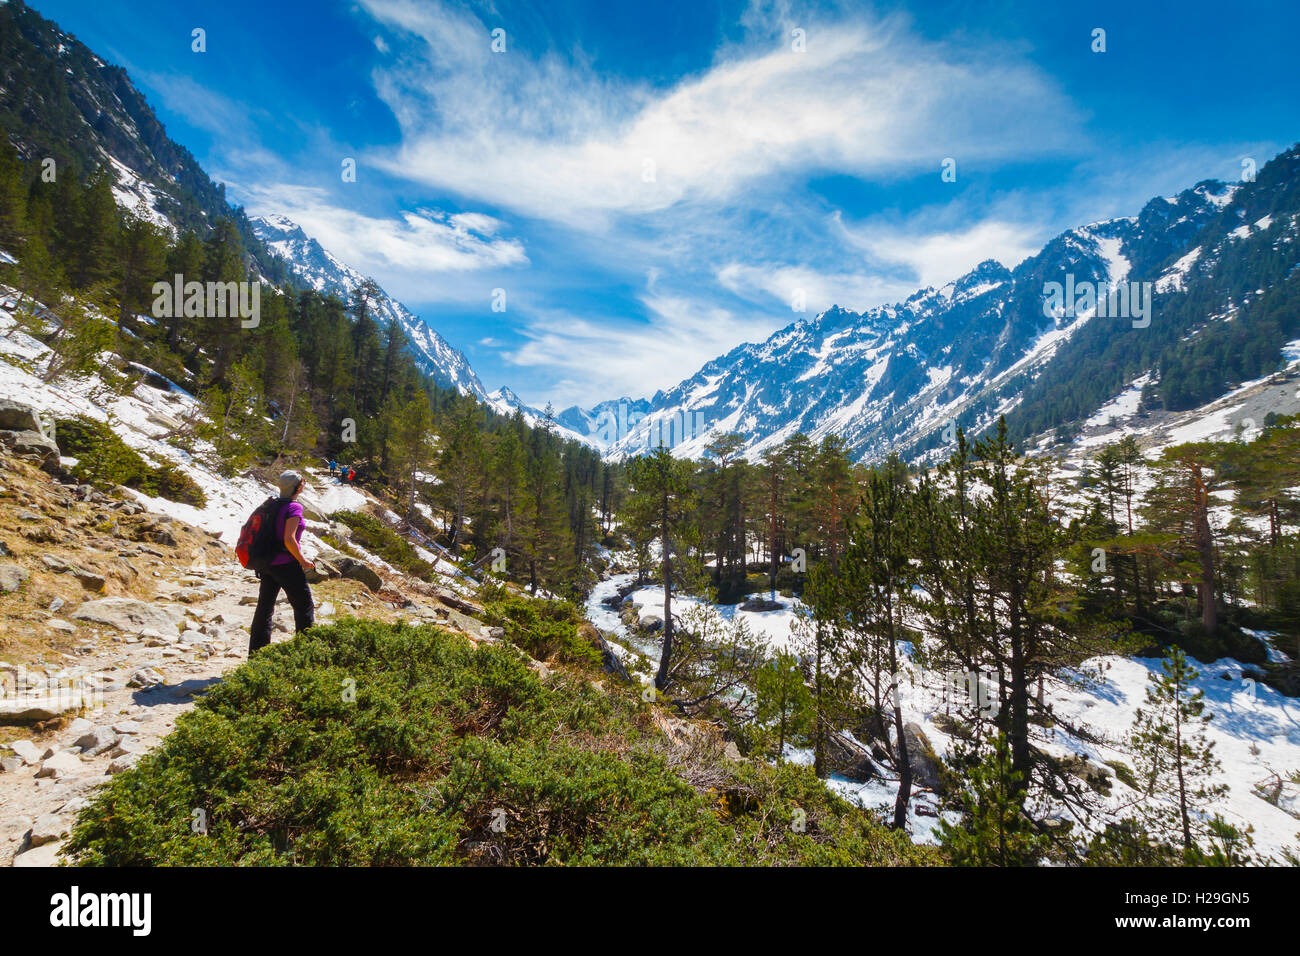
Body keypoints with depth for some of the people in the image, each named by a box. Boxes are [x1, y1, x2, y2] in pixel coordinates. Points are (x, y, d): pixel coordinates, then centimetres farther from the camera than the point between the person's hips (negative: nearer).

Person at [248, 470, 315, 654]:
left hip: (267, 563, 8)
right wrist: (303, 561, -11)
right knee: (303, 606, 5)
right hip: (286, 565, -8)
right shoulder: (294, 507, -14)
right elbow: (289, 539, -22)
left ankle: (256, 654, 18)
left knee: (264, 608, 12)